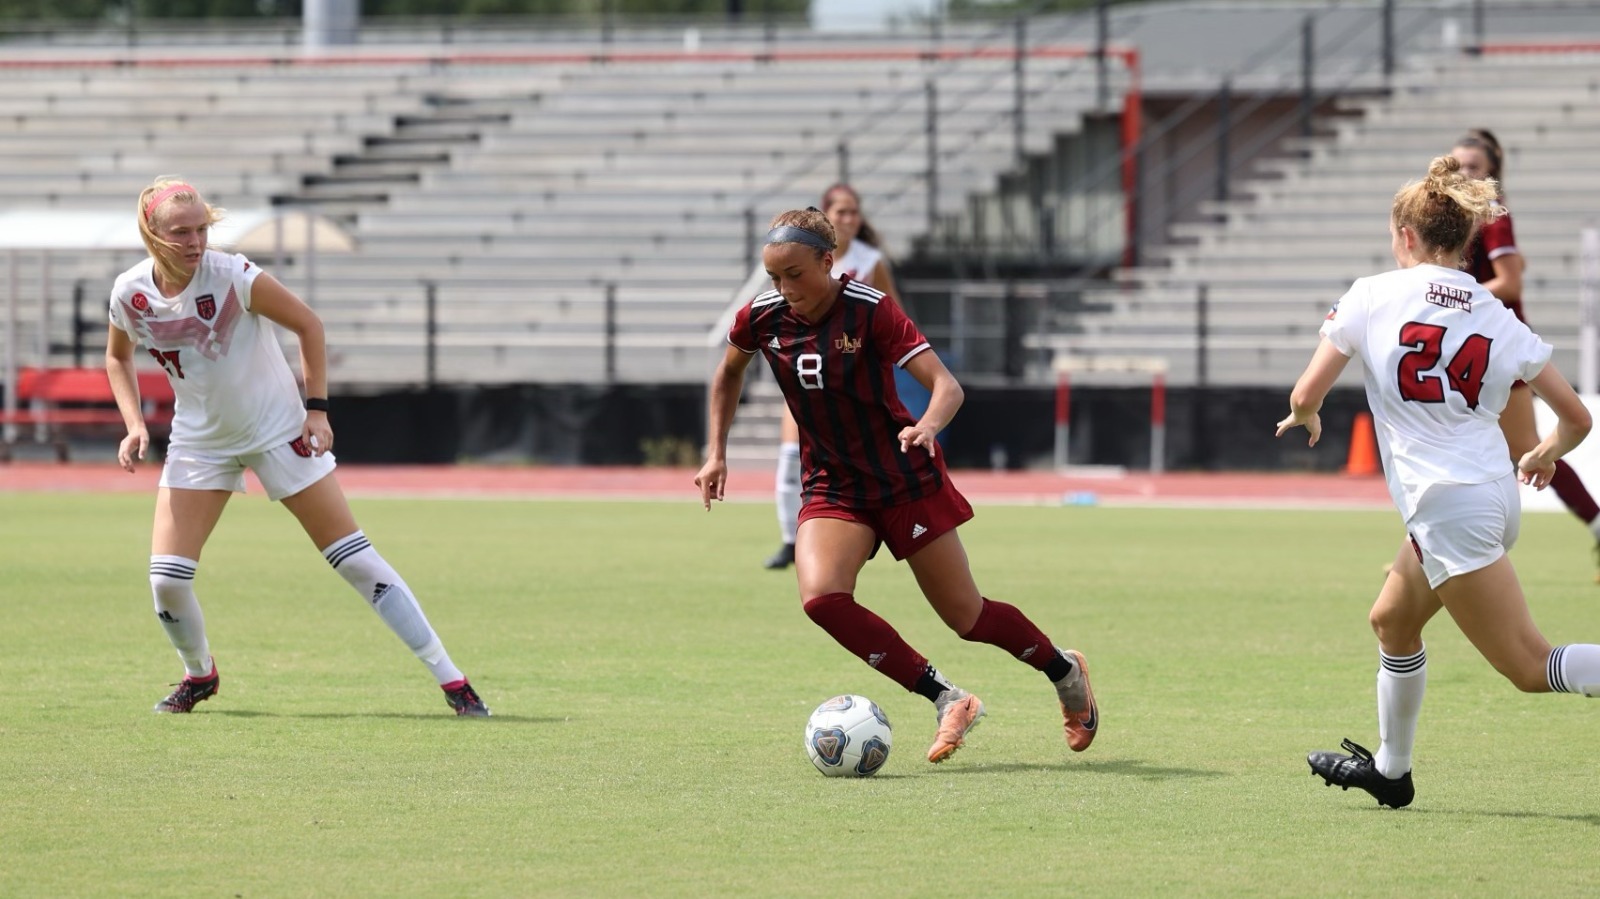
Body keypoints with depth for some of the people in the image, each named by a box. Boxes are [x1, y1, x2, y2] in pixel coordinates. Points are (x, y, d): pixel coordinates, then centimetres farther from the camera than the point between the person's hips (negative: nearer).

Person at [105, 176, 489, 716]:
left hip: (278, 430, -3)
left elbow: (307, 324, -10)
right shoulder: (130, 295, -11)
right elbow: (117, 357, 10)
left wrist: (316, 408, -13)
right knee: (166, 579, -7)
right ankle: (199, 674, 24)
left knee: (355, 559, -5)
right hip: (199, 442, 3)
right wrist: (134, 424, -3)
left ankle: (451, 680, -2)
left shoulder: (231, 276, -23)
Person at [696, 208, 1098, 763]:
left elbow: (947, 386, -24)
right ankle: (947, 701, -16)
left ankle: (1065, 671, 33)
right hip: (831, 487, 4)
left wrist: (927, 426, -45)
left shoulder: (871, 310, -19)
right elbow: (729, 372, 17)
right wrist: (716, 455, 11)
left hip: (904, 479, -4)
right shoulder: (762, 319, -6)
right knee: (821, 598, -25)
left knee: (966, 616, 3)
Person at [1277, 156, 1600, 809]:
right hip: (1496, 494, 7)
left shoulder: (1373, 296, -2)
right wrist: (1546, 455, 32)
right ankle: (1390, 770, 41)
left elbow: (1306, 397, -1)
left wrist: (1305, 418, 23)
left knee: (1533, 668, -7)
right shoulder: (1499, 320, 8)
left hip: (1446, 506, -7)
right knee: (1392, 622, 27)